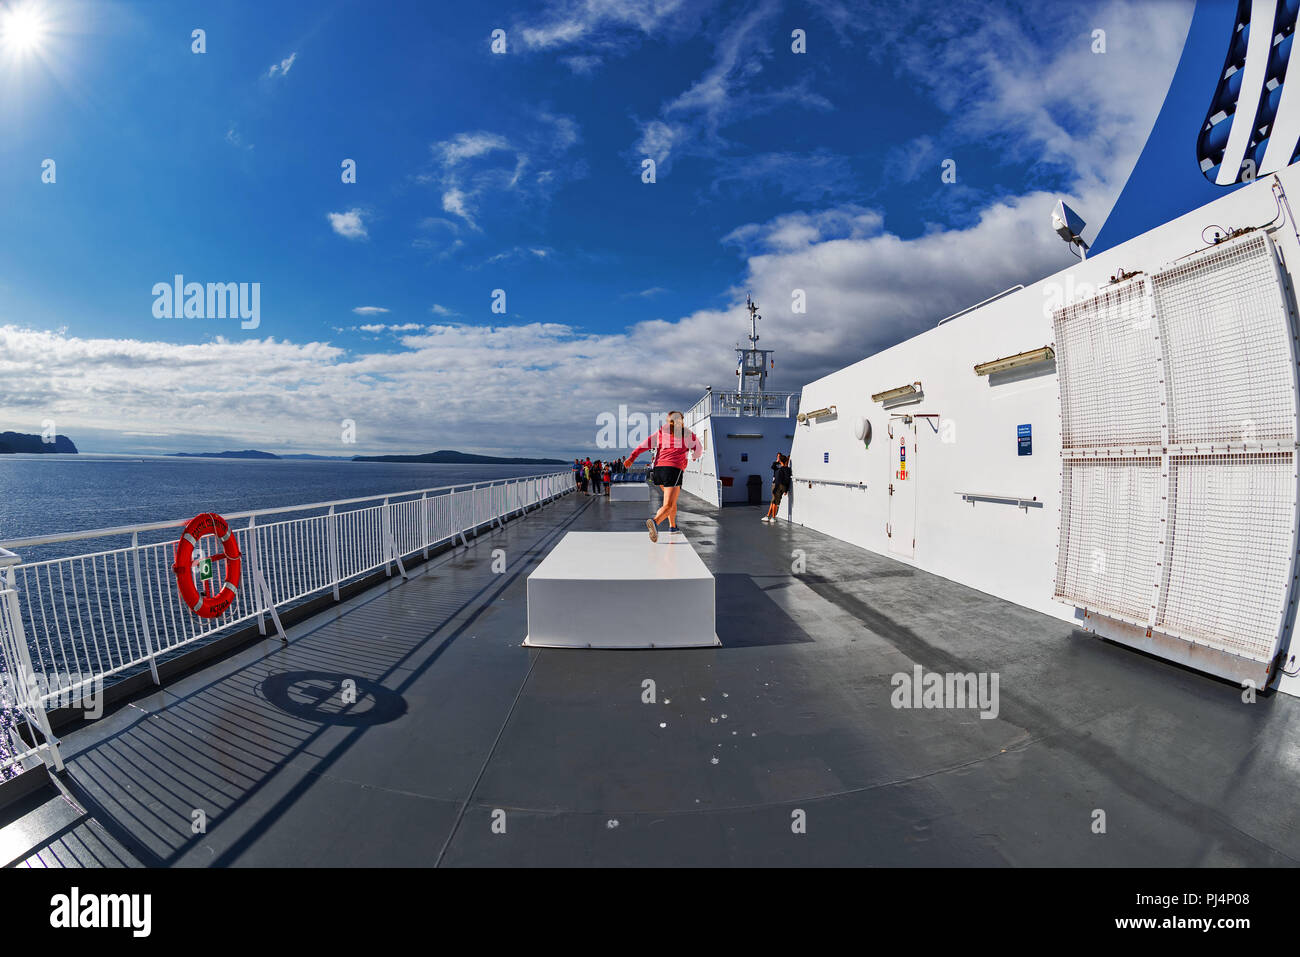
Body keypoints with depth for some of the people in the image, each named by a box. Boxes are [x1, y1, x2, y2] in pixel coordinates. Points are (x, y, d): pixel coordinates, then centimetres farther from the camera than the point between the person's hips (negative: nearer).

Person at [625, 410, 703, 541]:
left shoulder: (661, 432, 17)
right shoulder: (687, 434, 12)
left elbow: (646, 444, 3)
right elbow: (699, 450, 23)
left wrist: (632, 457, -4)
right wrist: (693, 457, 45)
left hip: (657, 468, 5)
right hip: (674, 469, -5)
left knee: (671, 498, 28)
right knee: (668, 505, -13)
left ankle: (672, 525, 39)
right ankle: (655, 521, -42)